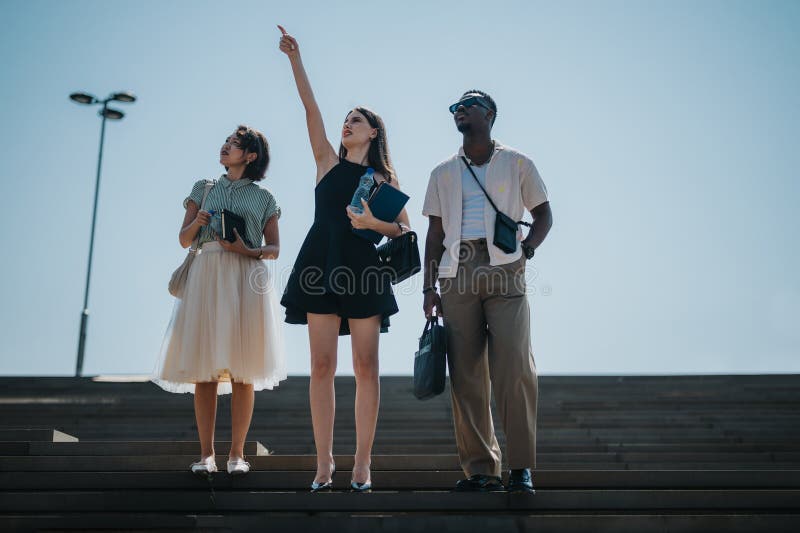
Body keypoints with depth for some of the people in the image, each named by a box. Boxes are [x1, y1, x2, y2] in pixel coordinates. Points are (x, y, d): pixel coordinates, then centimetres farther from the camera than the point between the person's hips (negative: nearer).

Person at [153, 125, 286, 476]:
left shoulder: (264, 198, 12)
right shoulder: (204, 189, 17)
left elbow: (274, 249, 8)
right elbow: (184, 239, 14)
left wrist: (248, 250, -10)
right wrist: (197, 222, -7)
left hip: (247, 279, -1)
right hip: (207, 275, 1)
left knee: (243, 371, -4)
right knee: (205, 370, -3)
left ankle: (237, 453, 3)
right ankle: (206, 453, 2)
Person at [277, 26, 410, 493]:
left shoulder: (384, 176, 11)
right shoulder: (329, 161, 14)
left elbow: (404, 229, 6)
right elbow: (310, 107, 6)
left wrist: (374, 223, -13)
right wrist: (295, 58, -1)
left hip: (364, 271, -1)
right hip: (322, 267, 1)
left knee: (366, 367, -2)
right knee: (322, 366, -2)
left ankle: (362, 464, 4)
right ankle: (324, 464, 2)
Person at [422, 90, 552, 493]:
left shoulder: (517, 164, 12)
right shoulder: (443, 173, 19)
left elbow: (543, 214, 13)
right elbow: (435, 233, 16)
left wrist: (525, 250, -6)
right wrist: (429, 287, 7)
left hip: (504, 271, -2)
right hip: (457, 274, 3)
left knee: (514, 368, -11)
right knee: (466, 374, -1)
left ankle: (521, 467, -3)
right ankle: (480, 469, 5)